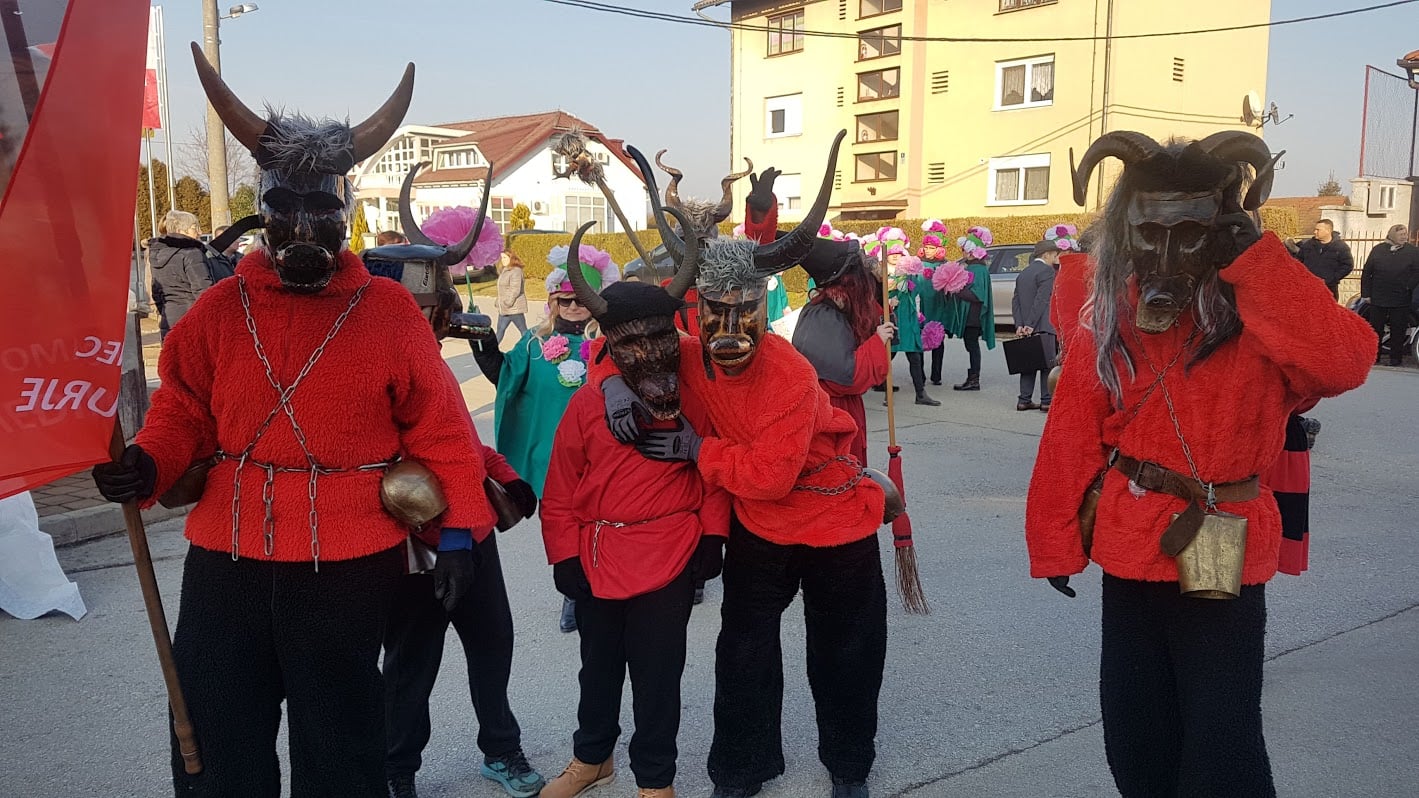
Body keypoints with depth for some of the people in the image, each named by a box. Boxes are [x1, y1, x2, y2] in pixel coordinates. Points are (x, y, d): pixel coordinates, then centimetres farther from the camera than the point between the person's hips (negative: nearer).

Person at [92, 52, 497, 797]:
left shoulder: (388, 311, -5)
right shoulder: (220, 308, 2)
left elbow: (440, 428, -4)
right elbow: (183, 410, 7)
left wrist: (459, 528, -8)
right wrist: (148, 463, -14)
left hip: (349, 562, -3)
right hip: (226, 555, 3)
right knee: (214, 735, 15)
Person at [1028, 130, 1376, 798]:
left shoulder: (1261, 317, -10)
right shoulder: (1109, 318, -2)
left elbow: (1344, 362, -31)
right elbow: (1072, 435, -2)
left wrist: (1253, 258, -29)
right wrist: (1056, 540, -2)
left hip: (1221, 562, -3)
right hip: (1128, 554, 3)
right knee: (1135, 740, 17)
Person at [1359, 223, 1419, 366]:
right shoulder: (1378, 250, 4)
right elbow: (1366, 273, 4)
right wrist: (1366, 293, -1)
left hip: (1400, 300, -1)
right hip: (1377, 299, 1)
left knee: (1398, 330, 5)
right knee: (1375, 328, 6)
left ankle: (1396, 359, 13)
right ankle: (1374, 358, 16)